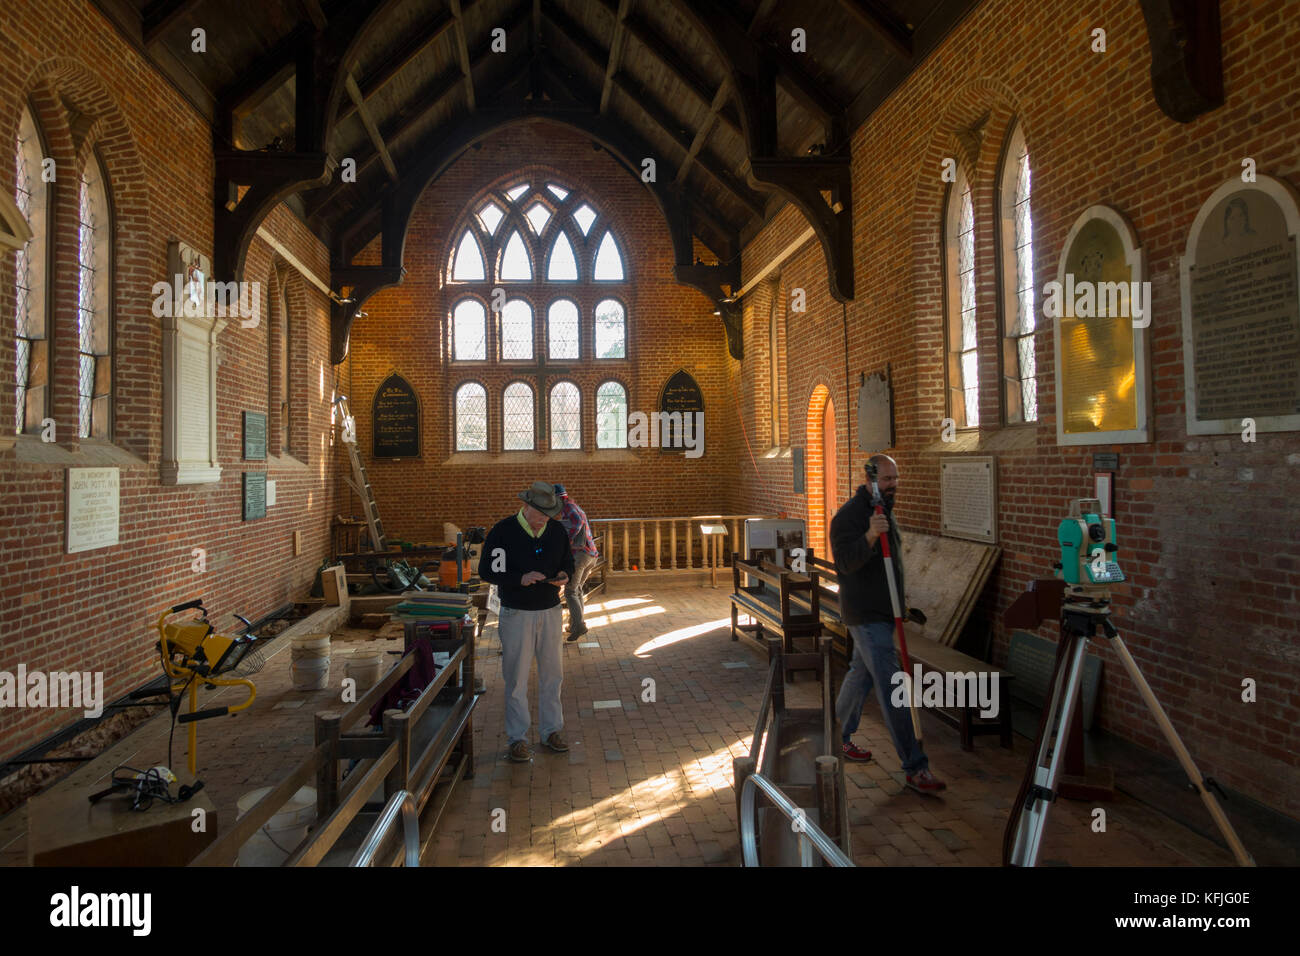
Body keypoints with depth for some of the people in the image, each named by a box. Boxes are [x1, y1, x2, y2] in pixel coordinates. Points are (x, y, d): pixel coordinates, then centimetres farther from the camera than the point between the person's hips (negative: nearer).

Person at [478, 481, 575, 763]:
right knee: (516, 678, 1)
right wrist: (520, 579, -24)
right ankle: (517, 738, 13)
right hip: (516, 613, -4)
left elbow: (567, 561, 15)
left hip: (550, 611, 4)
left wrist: (564, 575, -9)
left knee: (552, 673, 10)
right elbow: (486, 570, -10)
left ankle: (551, 730, 24)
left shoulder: (557, 531, 3)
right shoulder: (503, 531, -10)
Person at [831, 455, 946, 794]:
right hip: (865, 613, -9)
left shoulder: (886, 510, 13)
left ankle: (839, 737, 34)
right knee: (892, 688, -10)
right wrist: (869, 536, -45)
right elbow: (846, 562, -28)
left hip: (883, 611, 9)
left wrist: (900, 605, 25)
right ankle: (915, 768, -7)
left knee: (861, 674, 18)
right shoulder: (849, 515, -17)